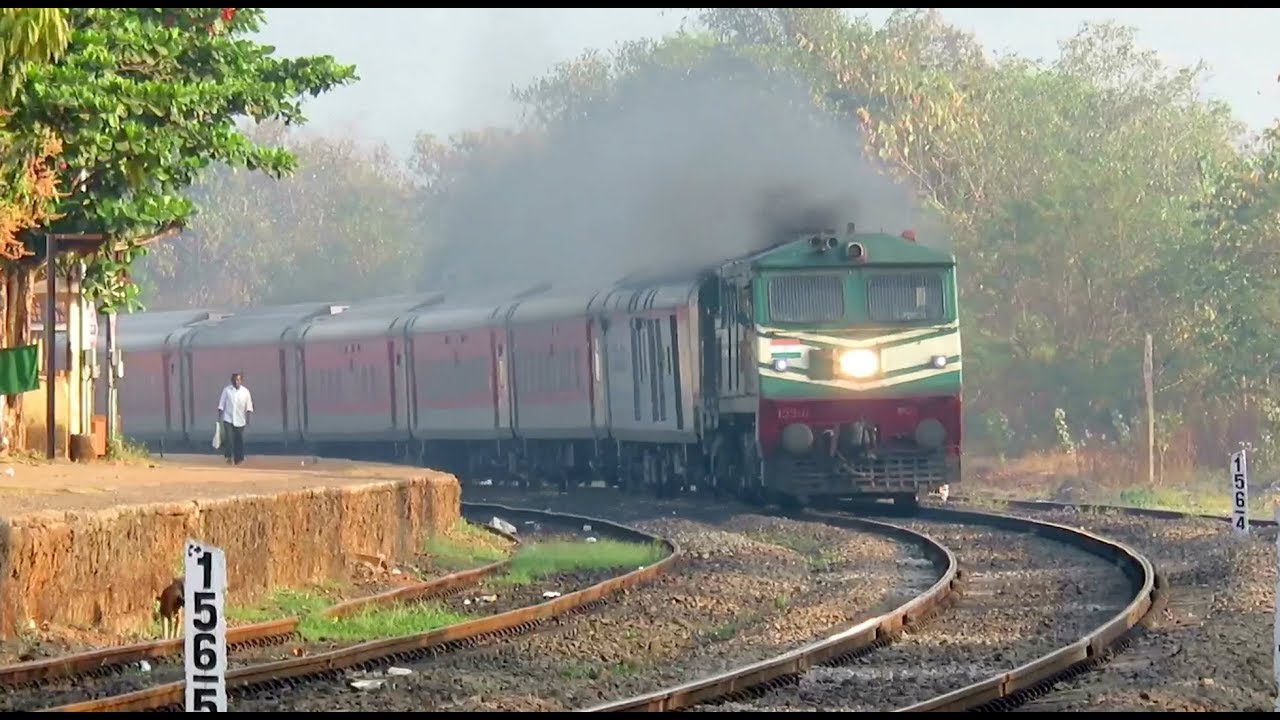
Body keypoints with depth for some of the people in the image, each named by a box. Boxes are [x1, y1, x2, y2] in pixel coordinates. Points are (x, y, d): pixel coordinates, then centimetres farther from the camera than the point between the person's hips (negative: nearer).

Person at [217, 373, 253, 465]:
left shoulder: (245, 391, 3)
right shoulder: (226, 390, 0)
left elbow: (248, 406, 4)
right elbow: (221, 405, 2)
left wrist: (248, 418, -2)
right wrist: (219, 417, -3)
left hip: (240, 420, 1)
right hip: (228, 419, -1)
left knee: (239, 439, 4)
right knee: (228, 437, -13)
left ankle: (238, 458, 13)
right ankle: (229, 457, -7)